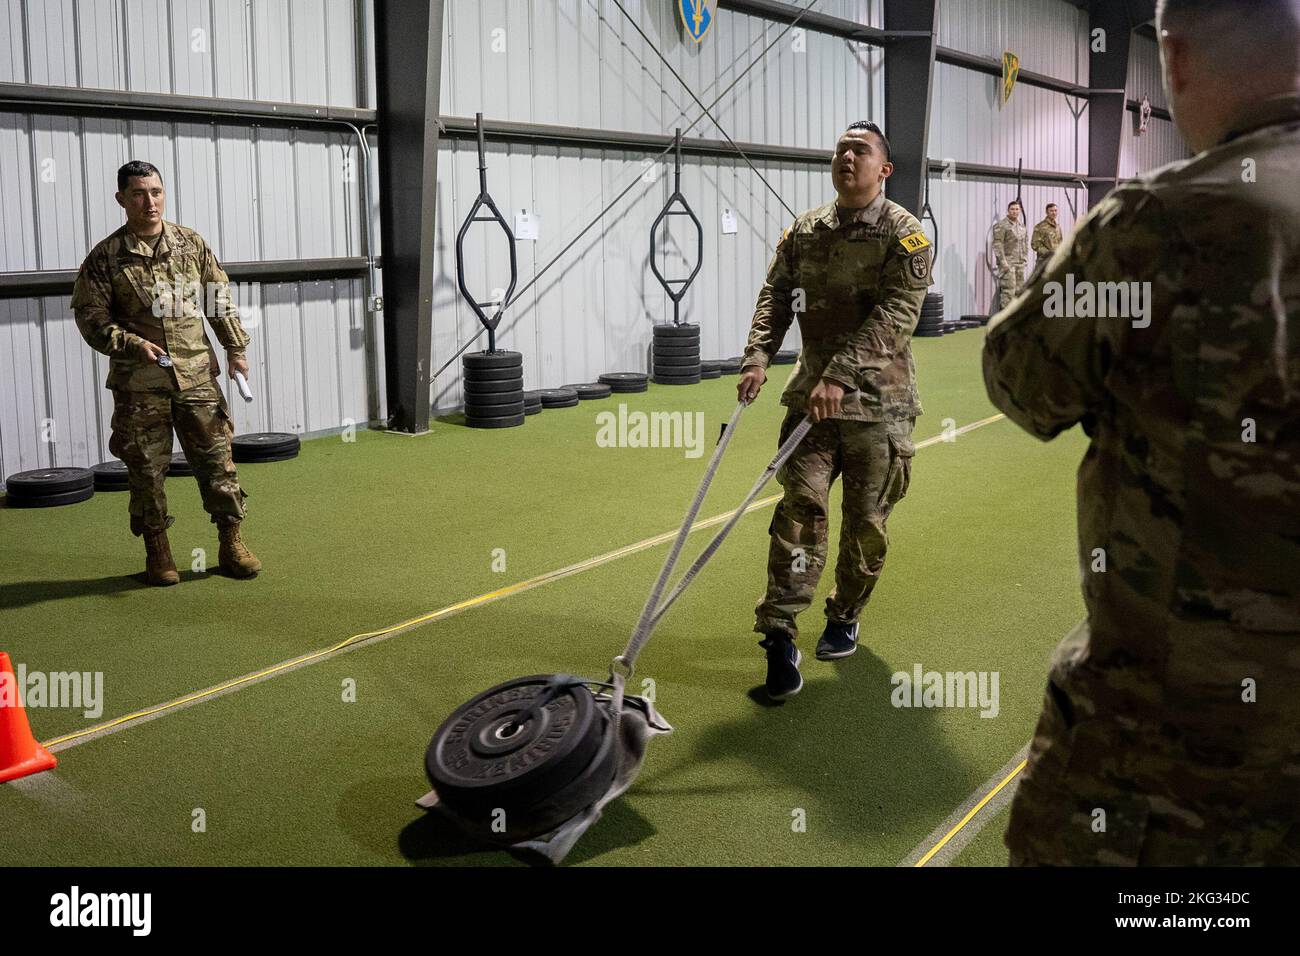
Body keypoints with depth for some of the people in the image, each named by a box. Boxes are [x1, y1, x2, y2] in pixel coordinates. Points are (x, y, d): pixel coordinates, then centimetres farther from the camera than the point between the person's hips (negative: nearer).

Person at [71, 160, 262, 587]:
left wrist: (235, 348, 10)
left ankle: (232, 545, 14)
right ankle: (158, 553, 18)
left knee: (216, 459, 3)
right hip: (138, 384, -2)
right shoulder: (105, 257, -2)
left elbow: (220, 300, 14)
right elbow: (90, 316, -1)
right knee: (147, 470, 4)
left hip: (196, 376, 2)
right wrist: (132, 344, -15)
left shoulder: (192, 244, 7)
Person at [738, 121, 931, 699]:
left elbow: (895, 313, -17)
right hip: (812, 391, 2)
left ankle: (845, 619, 27)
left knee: (867, 518, 6)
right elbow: (777, 295, 4)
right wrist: (757, 357, -14)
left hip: (877, 399, -2)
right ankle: (780, 635, -9)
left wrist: (840, 375, -27)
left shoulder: (904, 233, -6)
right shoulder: (804, 230, 9)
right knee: (801, 503, -9)